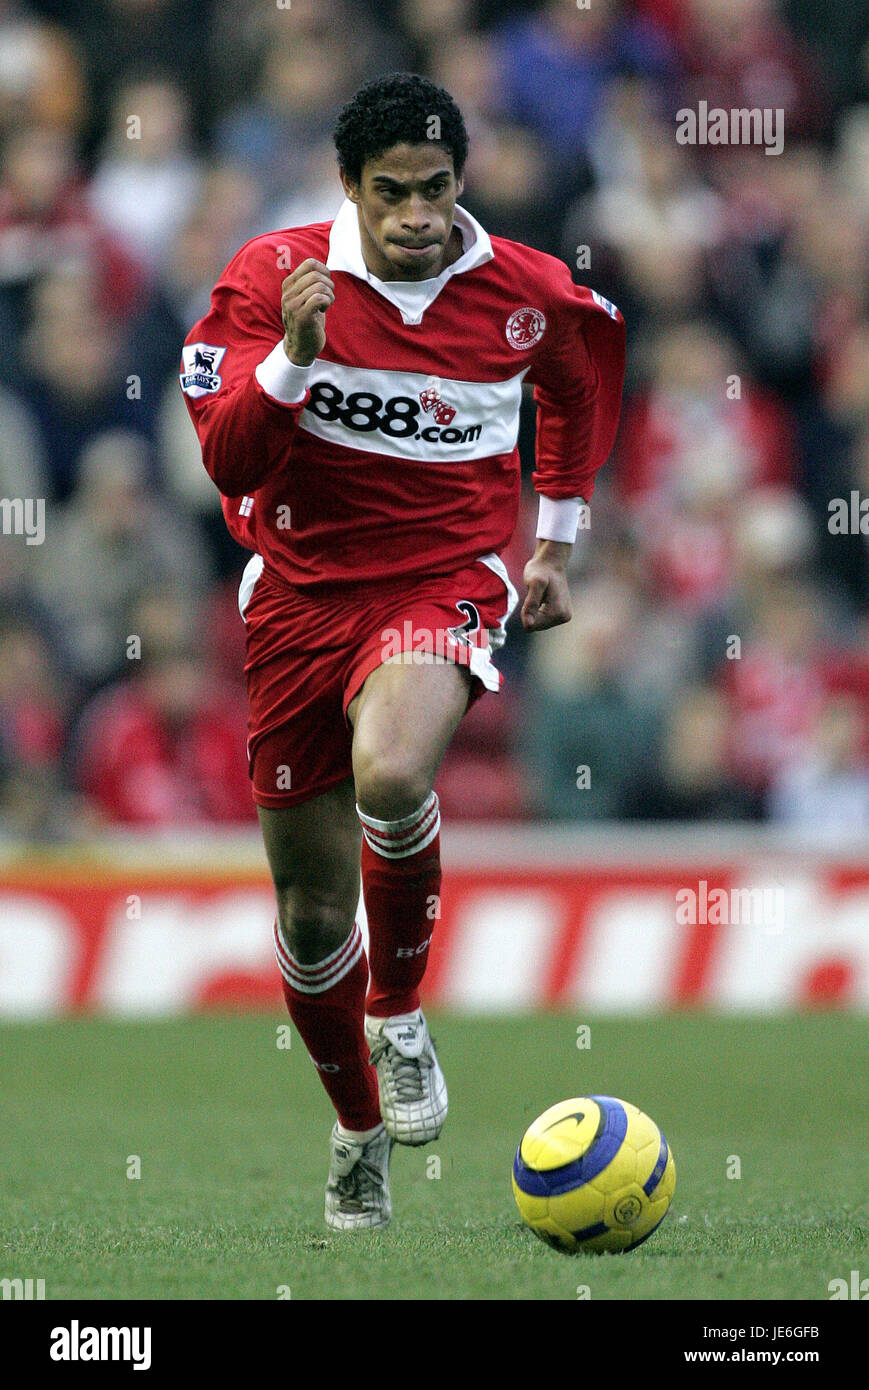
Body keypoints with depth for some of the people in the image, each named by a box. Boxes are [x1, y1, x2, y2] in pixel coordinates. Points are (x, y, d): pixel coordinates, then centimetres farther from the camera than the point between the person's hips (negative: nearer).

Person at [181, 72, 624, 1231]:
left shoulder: (530, 296, -5)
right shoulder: (275, 277, -9)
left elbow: (581, 388, 19)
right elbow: (228, 458, -14)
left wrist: (555, 545, 20)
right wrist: (295, 354, -30)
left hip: (444, 583, -2)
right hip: (301, 591, 2)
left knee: (390, 774, -35)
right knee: (312, 914, 7)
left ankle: (401, 1014, -8)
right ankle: (358, 1130, 33)